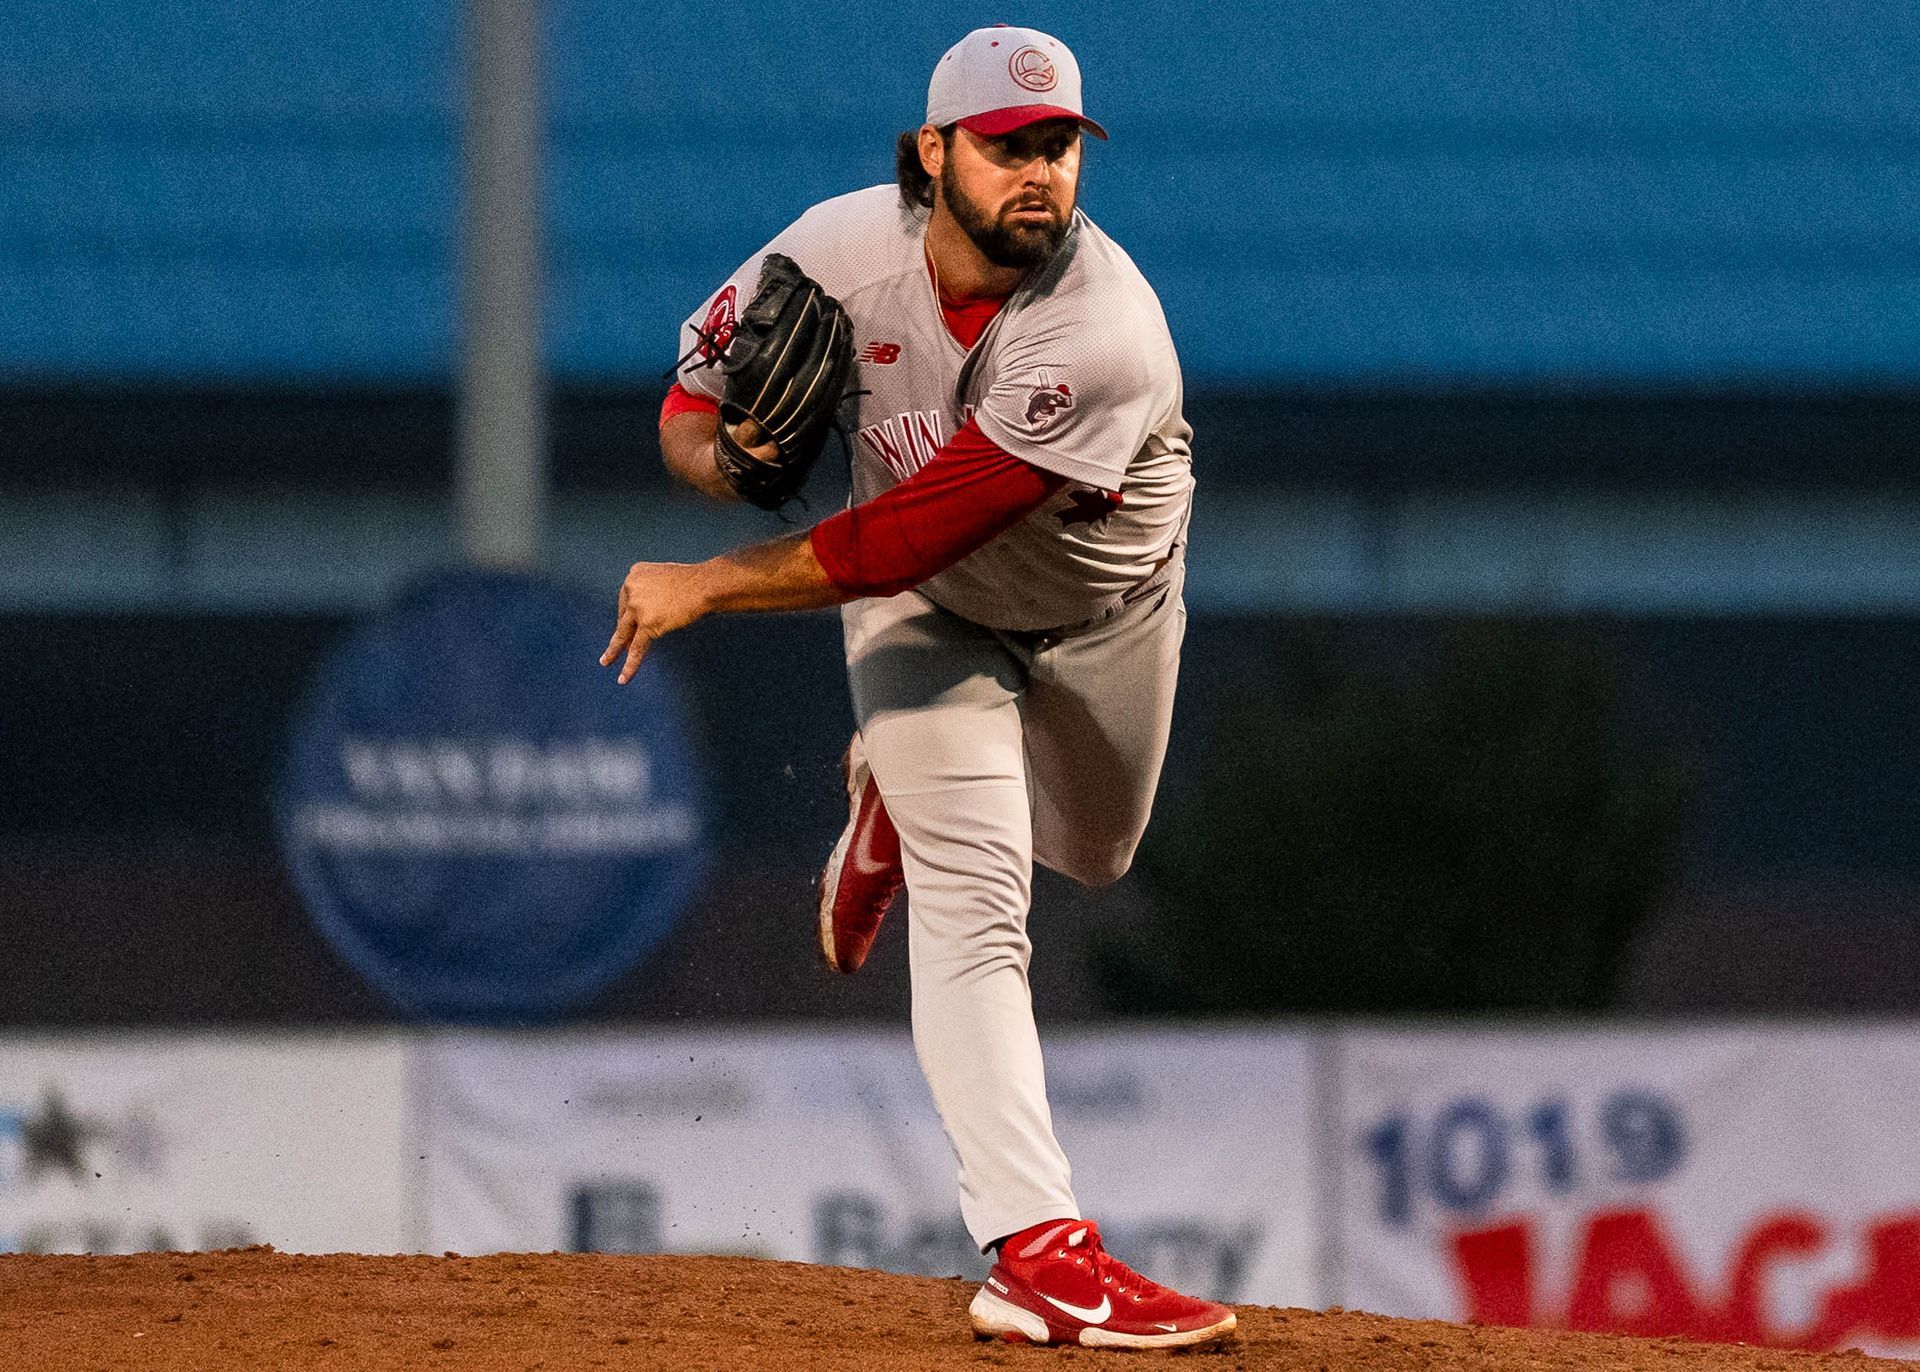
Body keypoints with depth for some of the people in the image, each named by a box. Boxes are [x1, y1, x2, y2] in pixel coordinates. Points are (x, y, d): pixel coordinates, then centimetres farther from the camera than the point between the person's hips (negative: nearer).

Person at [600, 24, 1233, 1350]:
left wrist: (708, 586, -35)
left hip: (1107, 606, 0)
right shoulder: (837, 251, -28)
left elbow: (911, 536, -41)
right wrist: (715, 456, -34)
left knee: (1092, 849, 23)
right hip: (923, 610, 0)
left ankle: (896, 796, 54)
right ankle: (1038, 1253, -25)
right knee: (974, 902, -16)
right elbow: (697, 396, -9)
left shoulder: (1106, 336, -40)